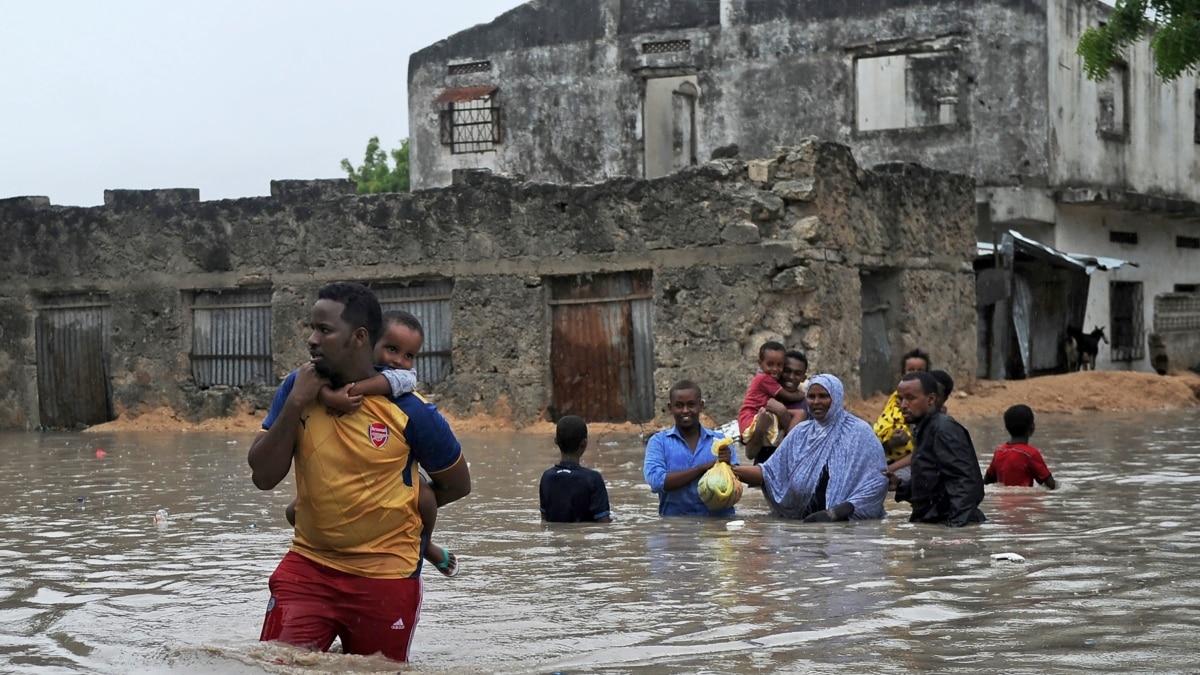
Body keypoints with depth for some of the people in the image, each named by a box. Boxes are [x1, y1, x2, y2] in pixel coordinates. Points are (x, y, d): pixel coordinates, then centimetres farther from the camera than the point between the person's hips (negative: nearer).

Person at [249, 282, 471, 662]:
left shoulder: (408, 409, -12)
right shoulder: (298, 388, -1)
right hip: (308, 565, 2)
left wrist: (392, 510, 3)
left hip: (385, 576, -2)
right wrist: (295, 404, -16)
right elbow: (264, 477, -7)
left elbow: (456, 484, 2)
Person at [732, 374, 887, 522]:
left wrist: (835, 513, -17)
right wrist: (729, 469, -8)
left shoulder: (859, 433, -1)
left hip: (848, 523, -6)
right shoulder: (801, 433, 13)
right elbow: (770, 472, 9)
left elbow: (876, 483, -7)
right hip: (804, 521, 6)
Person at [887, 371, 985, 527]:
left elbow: (966, 481, -19)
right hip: (928, 523, 9)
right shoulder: (923, 429, 18)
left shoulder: (944, 428, -11)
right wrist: (900, 486, 13)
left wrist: (956, 524, -25)